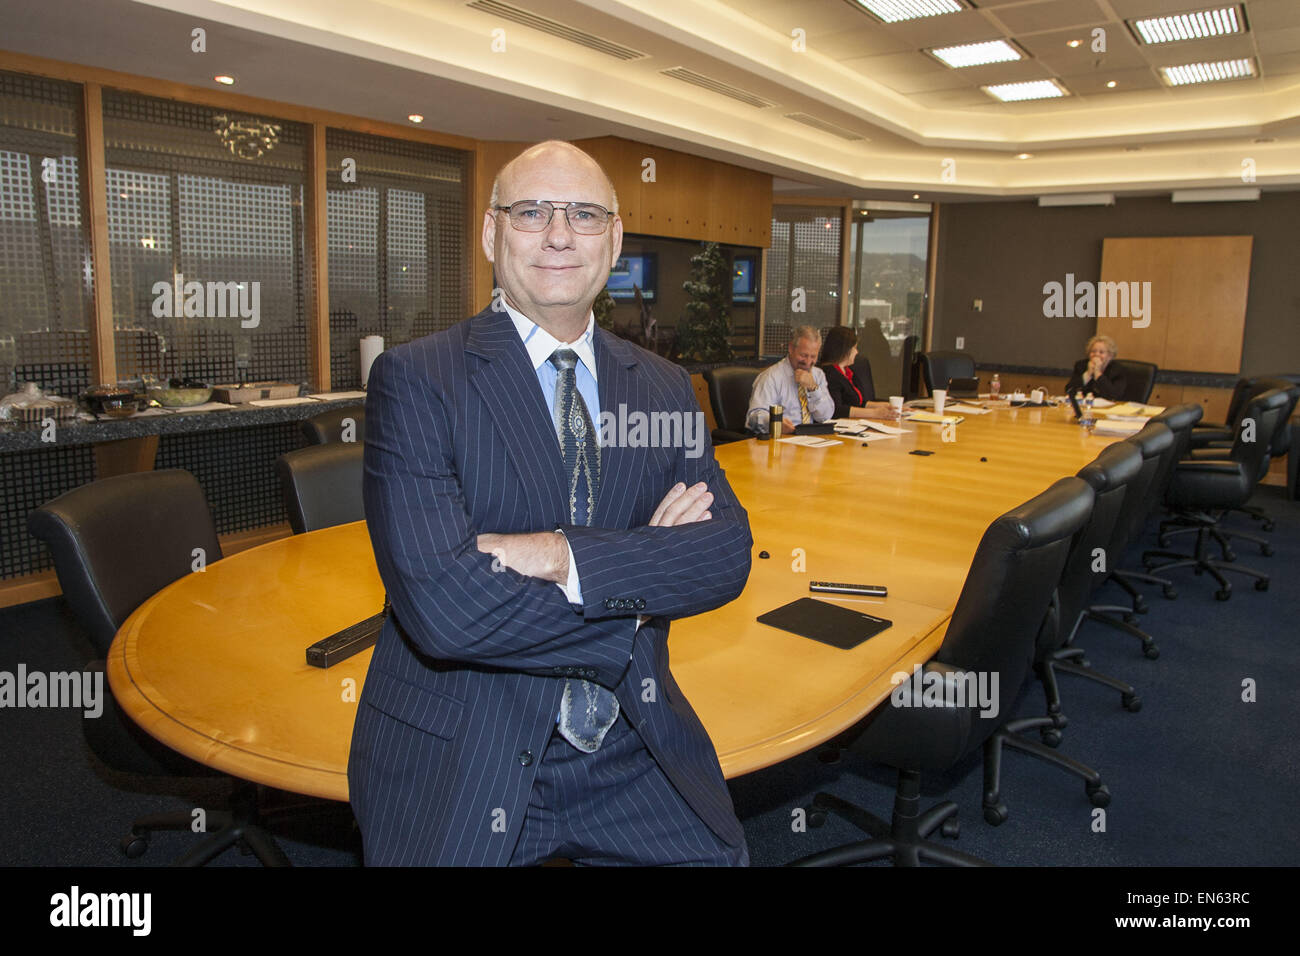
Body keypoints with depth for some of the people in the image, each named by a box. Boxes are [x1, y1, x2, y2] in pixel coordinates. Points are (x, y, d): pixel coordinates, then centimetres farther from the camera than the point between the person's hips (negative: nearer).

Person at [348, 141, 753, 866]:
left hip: (633, 750, 4)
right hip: (458, 765, -3)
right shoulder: (414, 380, -11)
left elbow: (730, 549, -7)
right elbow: (441, 606, -22)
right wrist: (639, 595, -13)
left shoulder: (664, 386, 4)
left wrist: (567, 557, -21)